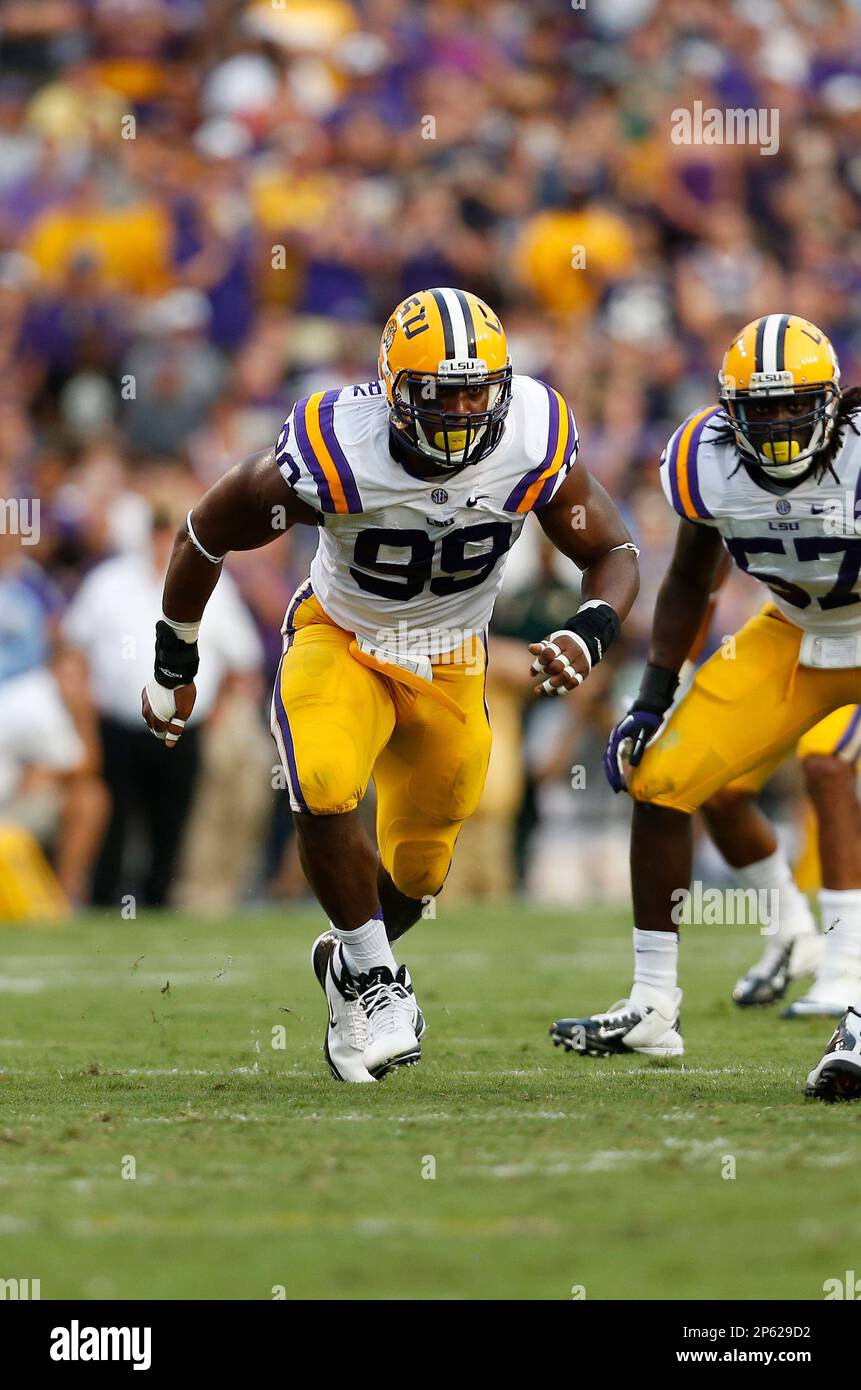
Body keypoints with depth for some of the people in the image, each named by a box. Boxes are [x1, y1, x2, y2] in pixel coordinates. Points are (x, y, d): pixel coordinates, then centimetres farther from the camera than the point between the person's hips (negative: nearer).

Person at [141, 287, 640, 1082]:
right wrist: (173, 670, -1)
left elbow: (614, 554, -8)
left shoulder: (534, 445, -24)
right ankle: (374, 980, -11)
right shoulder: (331, 455, -30)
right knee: (325, 790, -32)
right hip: (340, 644, -3)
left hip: (449, 666, 3)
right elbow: (205, 536, -13)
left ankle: (347, 967, 48)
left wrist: (588, 636, -31)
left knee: (418, 872, 13)